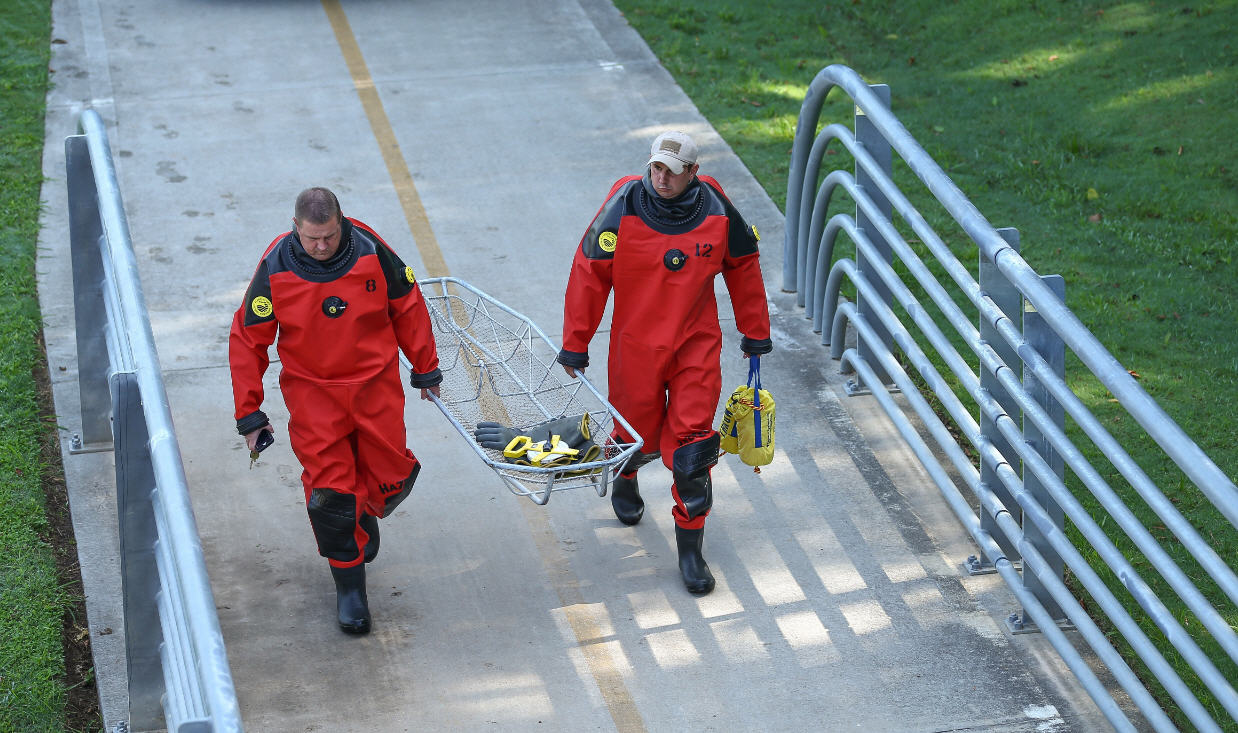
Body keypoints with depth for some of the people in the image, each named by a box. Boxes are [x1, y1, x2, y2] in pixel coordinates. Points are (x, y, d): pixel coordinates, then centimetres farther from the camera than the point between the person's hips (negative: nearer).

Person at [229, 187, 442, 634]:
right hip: (312, 389, -1)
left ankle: (364, 513, 40)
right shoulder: (275, 270, -14)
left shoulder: (370, 250, -13)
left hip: (376, 383, 1)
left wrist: (425, 368, 11)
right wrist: (249, 413, -5)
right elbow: (247, 340, -4)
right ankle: (349, 585, 8)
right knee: (329, 488, -8)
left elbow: (407, 306, 3)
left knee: (389, 480, 4)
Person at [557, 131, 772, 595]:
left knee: (691, 444, -5)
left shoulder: (715, 209, -9)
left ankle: (690, 546, 8)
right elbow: (589, 273, -7)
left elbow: (742, 266, 8)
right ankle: (623, 476, 52)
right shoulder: (624, 206, -14)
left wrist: (755, 331, 15)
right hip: (636, 344, 0)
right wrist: (575, 343, -4)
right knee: (639, 434, 14)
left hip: (697, 344, 1)